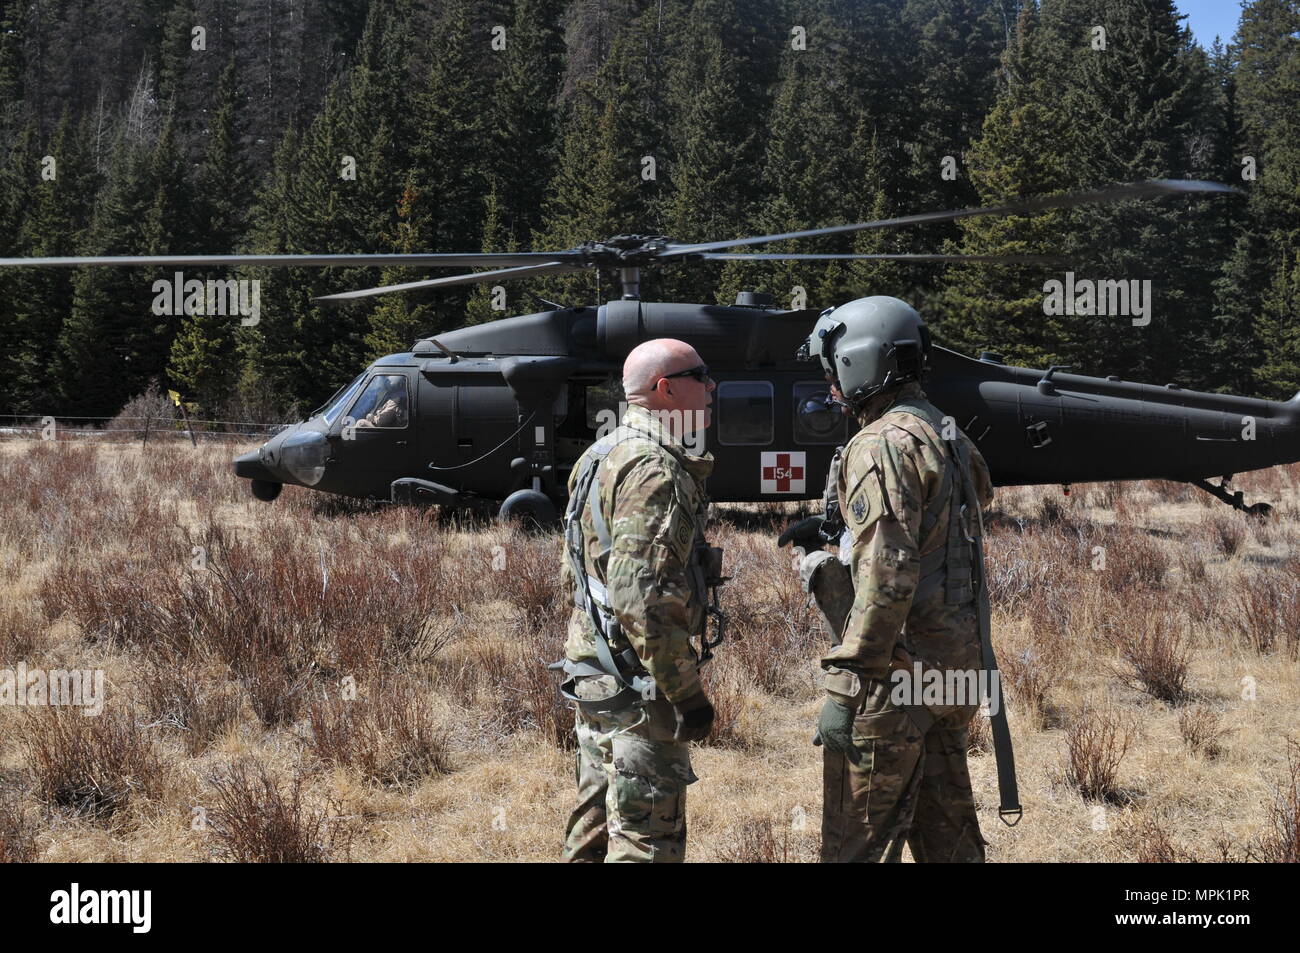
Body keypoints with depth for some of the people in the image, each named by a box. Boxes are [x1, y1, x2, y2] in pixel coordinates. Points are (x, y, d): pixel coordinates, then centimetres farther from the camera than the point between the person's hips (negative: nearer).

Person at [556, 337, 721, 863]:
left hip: (592, 675, 10)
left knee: (595, 831, 17)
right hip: (640, 684, -10)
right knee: (647, 840, -6)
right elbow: (641, 597, -26)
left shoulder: (597, 459, 14)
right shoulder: (654, 470, -18)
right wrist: (686, 692, -22)